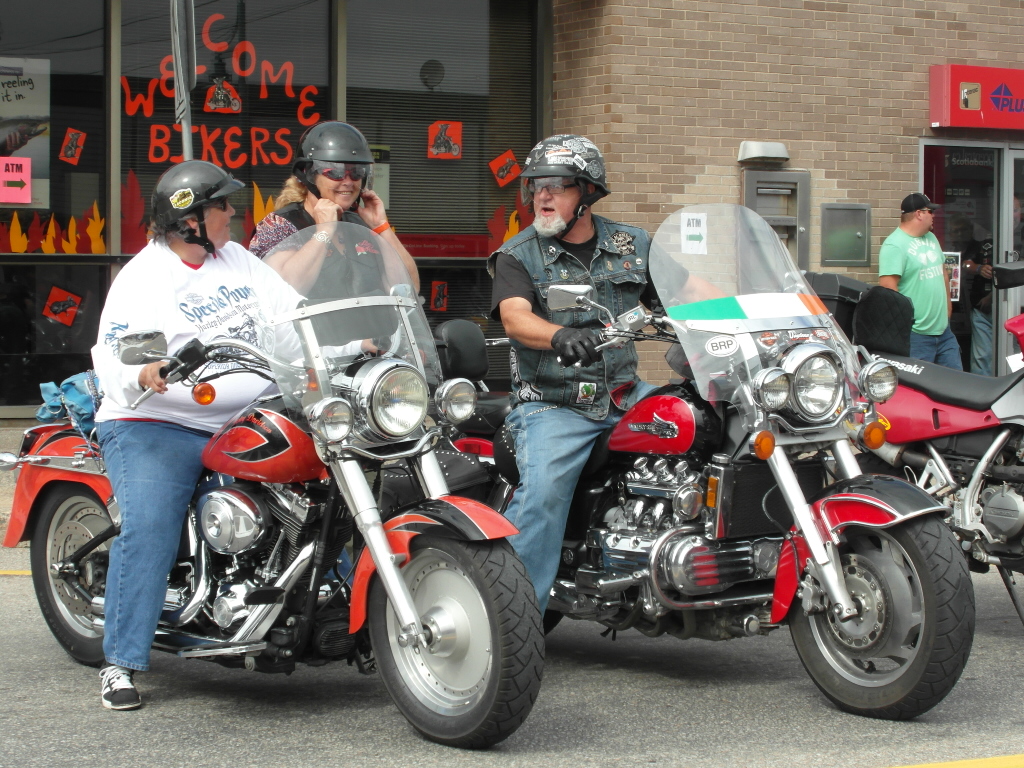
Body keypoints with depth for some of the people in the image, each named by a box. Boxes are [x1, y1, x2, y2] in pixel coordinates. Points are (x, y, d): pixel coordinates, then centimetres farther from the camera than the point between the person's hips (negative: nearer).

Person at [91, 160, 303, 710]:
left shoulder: (237, 261, 15)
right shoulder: (143, 278, -6)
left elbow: (292, 313, 11)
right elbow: (111, 356, -17)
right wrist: (142, 375, -40)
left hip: (249, 425, 6)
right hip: (156, 425, -6)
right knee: (148, 532, -23)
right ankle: (120, 663, -16)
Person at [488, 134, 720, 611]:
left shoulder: (632, 245, 13)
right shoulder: (517, 256, 2)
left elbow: (690, 289, 9)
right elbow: (514, 316, -17)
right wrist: (560, 336, -39)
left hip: (625, 396, 4)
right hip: (552, 406, -4)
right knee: (543, 492, -26)